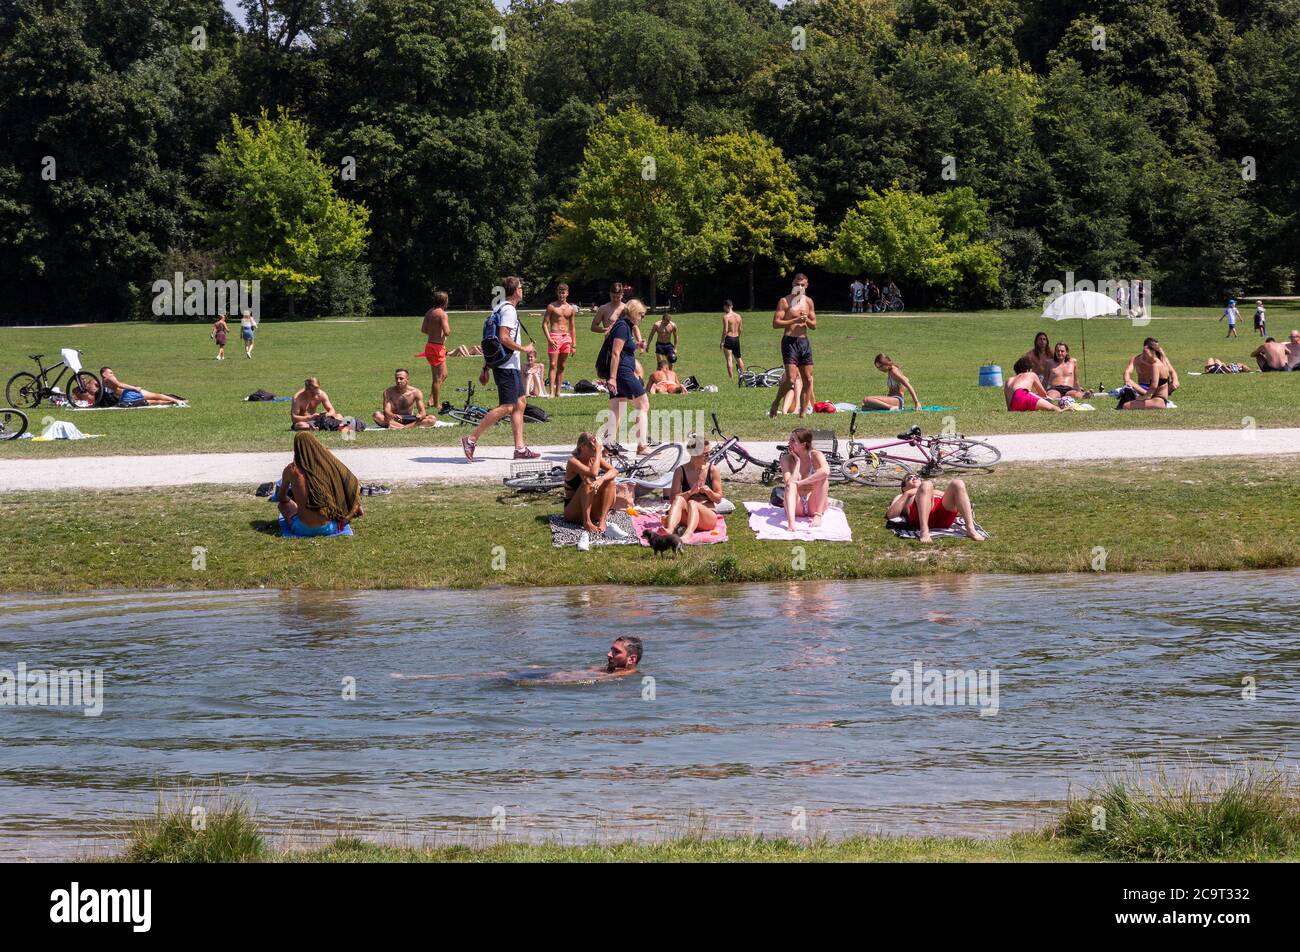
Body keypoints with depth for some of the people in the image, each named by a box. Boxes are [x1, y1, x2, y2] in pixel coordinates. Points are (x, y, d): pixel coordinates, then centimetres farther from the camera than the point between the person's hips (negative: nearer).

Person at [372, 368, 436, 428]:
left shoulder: (415, 392, -7)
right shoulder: (388, 392, -9)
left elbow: (422, 412, -11)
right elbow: (387, 411, -20)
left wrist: (420, 416, -37)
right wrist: (393, 416, -44)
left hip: (409, 420, 1)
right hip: (394, 420, -1)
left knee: (433, 419, -23)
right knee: (377, 415, -31)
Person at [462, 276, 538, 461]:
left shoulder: (500, 308, 17)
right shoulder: (508, 310, -13)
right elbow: (504, 338, -23)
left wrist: (485, 368, 21)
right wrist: (524, 349, -12)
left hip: (510, 367, 11)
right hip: (507, 367, -11)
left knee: (520, 402, 11)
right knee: (506, 407, -11)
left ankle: (520, 448, 10)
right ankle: (471, 440, -12)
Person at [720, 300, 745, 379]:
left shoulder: (726, 316, -12)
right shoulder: (738, 316, 7)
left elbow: (725, 330, -16)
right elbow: (740, 329, 11)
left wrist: (722, 342, -10)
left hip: (729, 338, -6)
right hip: (736, 338, 6)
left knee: (729, 359, -6)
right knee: (738, 358, 19)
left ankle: (730, 377, -9)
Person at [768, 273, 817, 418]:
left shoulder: (808, 302, 13)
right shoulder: (785, 301, -4)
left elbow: (814, 326, 16)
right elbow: (776, 323, -11)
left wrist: (806, 320, -6)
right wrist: (795, 321, -19)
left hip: (804, 341, 6)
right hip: (789, 341, -6)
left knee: (808, 379, 3)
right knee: (791, 379, -15)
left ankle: (803, 412, 9)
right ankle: (775, 404, 6)